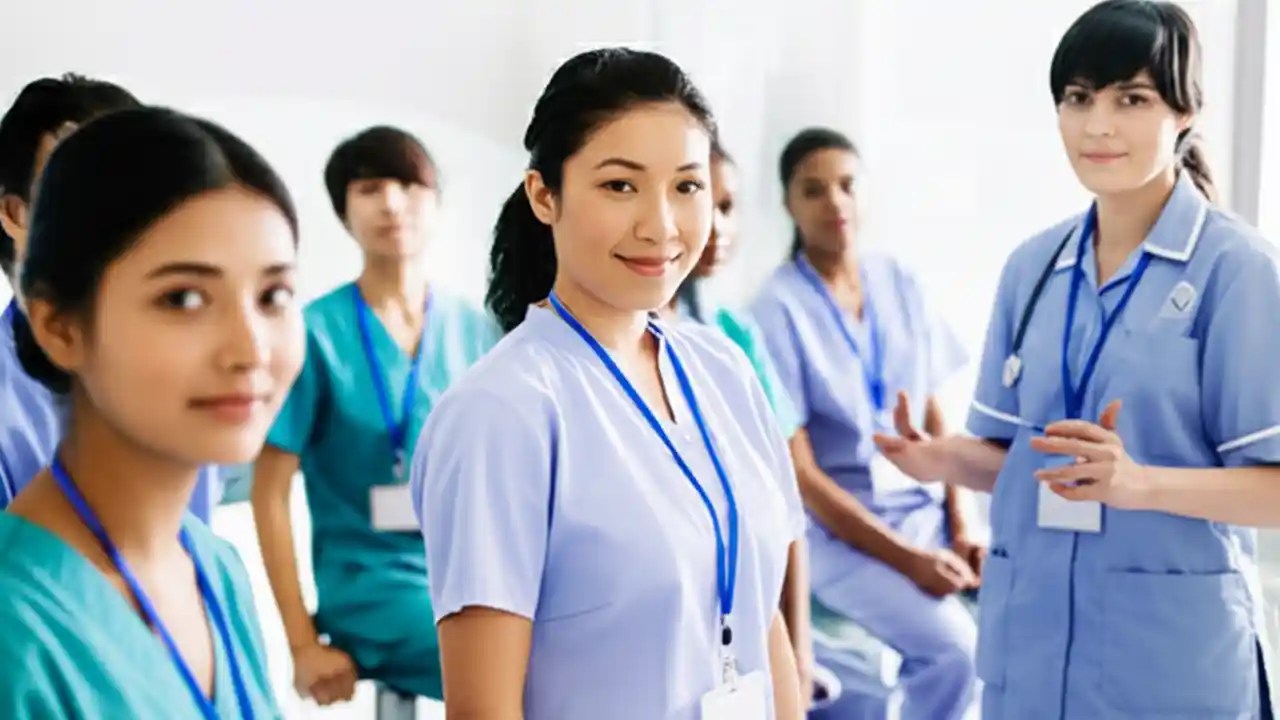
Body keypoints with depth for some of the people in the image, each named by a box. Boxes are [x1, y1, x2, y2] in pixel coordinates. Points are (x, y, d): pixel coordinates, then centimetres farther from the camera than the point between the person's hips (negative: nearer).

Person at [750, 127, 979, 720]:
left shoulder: (900, 283, 4)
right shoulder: (780, 308, -10)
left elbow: (934, 417, 9)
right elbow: (798, 473, -12)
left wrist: (960, 527, -4)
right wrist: (907, 558, -16)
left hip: (924, 507, 5)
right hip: (837, 526, -5)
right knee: (953, 646, -25)